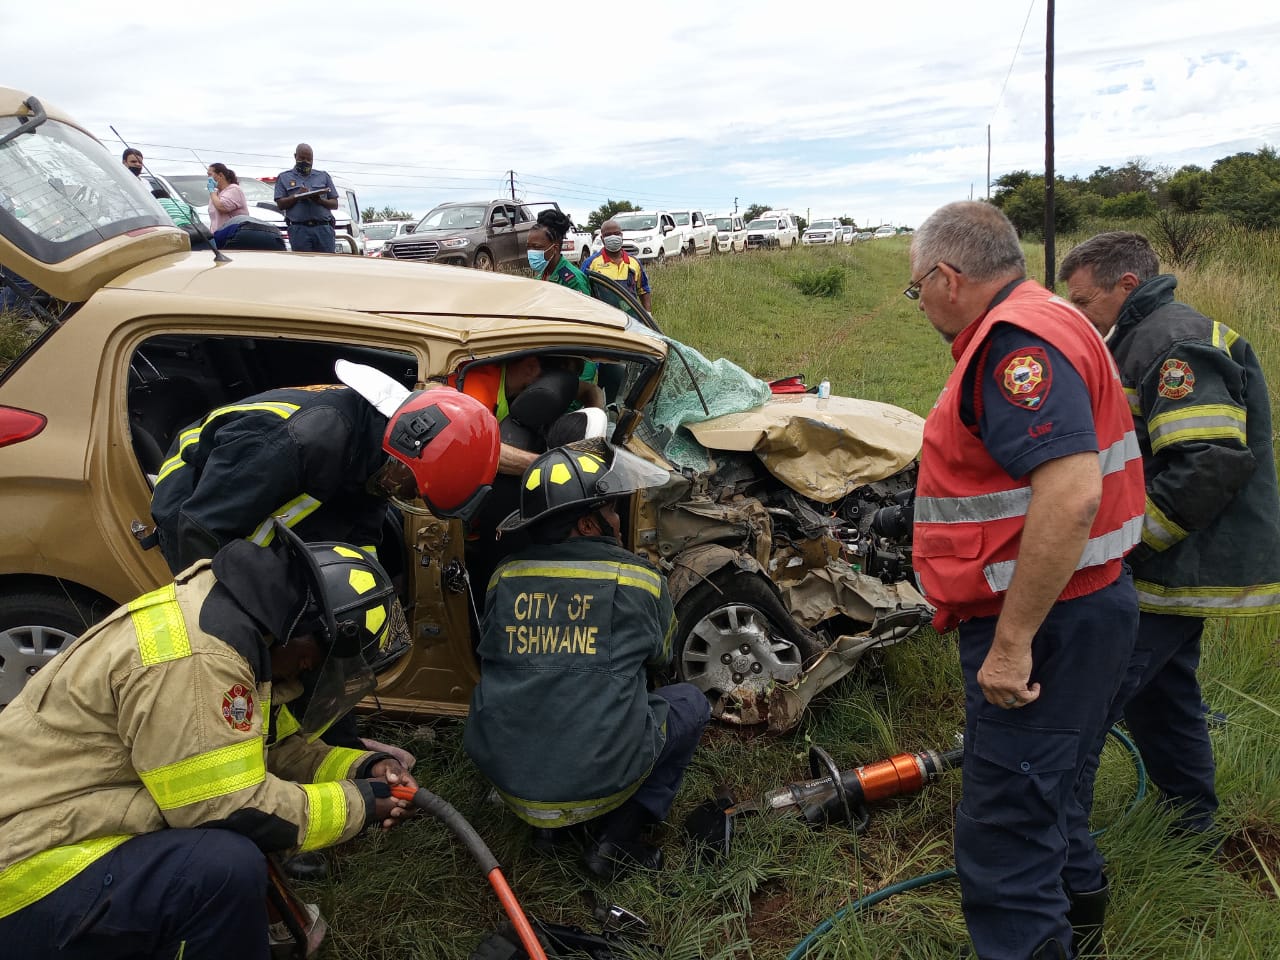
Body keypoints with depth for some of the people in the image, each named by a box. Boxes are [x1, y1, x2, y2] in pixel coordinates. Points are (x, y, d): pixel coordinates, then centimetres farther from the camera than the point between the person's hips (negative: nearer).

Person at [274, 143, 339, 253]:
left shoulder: (323, 176, 20)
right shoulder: (284, 178, 16)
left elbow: (335, 204, 14)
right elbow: (280, 204, 6)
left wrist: (320, 200, -6)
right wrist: (297, 196, -8)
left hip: (323, 228, 1)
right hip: (299, 229, -1)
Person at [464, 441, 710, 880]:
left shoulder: (504, 577, 0)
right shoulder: (641, 580, -7)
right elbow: (660, 657, 14)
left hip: (504, 778, 4)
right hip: (600, 785, -4)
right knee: (690, 701, 19)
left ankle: (547, 823, 19)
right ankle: (617, 839, 9)